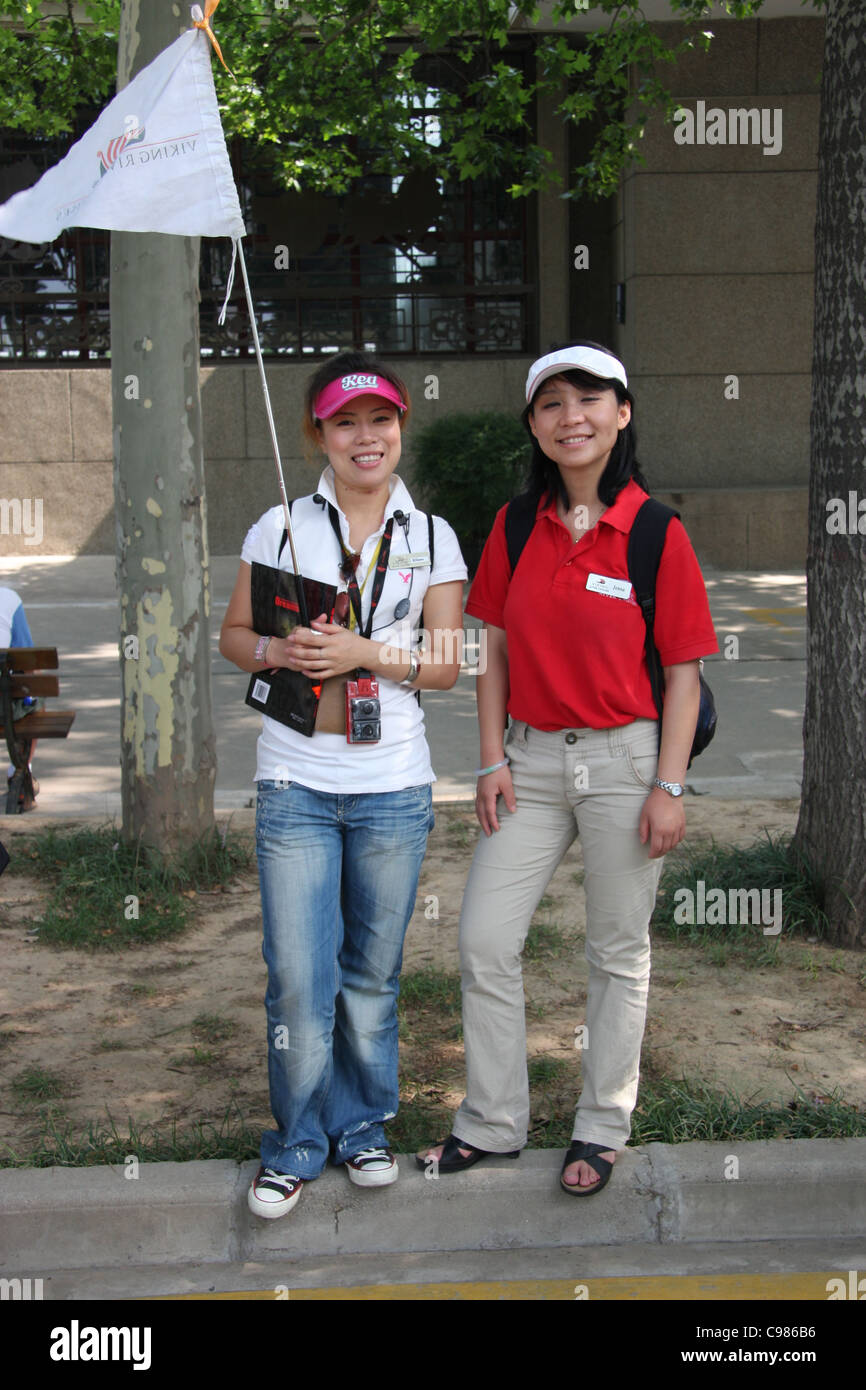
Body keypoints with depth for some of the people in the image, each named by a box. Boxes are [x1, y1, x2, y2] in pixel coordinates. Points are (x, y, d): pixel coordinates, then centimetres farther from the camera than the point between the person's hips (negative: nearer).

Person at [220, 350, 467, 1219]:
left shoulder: (431, 536, 7)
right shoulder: (280, 527, 5)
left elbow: (447, 663, 3)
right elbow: (233, 635, 9)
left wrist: (366, 653, -14)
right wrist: (278, 652, -13)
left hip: (393, 786, 1)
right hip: (294, 781, -1)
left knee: (373, 971, 10)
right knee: (298, 975, -2)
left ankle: (363, 1125, 30)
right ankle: (297, 1144, 18)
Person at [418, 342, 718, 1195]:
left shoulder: (658, 534, -8)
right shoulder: (515, 527, 4)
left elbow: (682, 674, -5)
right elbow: (495, 650, 7)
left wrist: (669, 787, -10)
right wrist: (492, 760, 0)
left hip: (624, 758, -3)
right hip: (532, 756, 4)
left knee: (618, 952, 9)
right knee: (484, 942, 3)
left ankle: (602, 1129, 26)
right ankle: (492, 1123, 20)